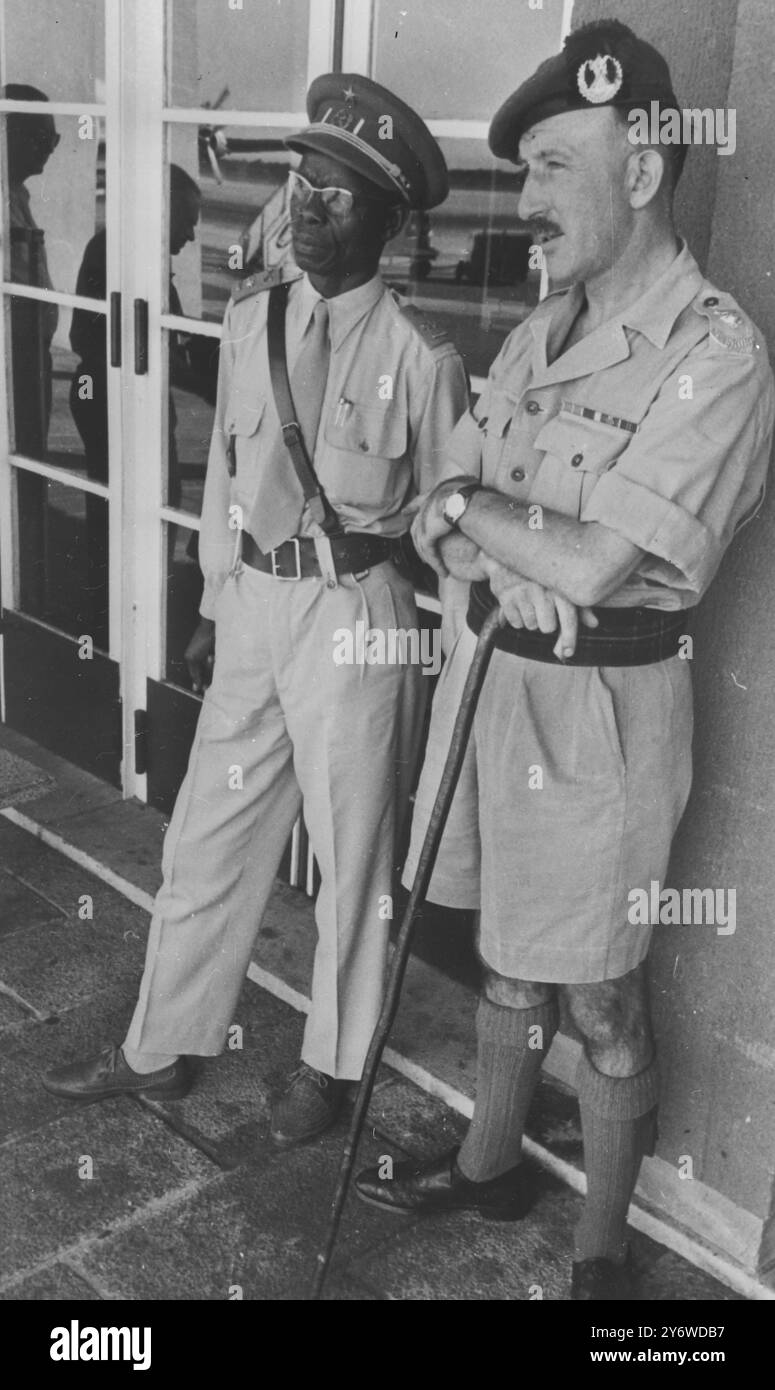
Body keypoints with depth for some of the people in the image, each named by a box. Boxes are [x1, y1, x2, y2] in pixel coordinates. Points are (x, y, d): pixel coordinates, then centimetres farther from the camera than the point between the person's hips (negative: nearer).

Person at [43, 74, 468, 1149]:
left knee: (352, 848, 9)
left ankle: (332, 1063, 31)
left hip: (354, 614, -5)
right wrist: (215, 606, 13)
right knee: (209, 833, 14)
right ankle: (162, 1048, 32)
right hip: (251, 604, 5)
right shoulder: (250, 317, 6)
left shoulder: (421, 359, -10)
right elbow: (224, 471, 12)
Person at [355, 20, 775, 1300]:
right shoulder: (543, 333, 8)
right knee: (509, 951, 21)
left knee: (599, 998, 8)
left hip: (600, 702, -7)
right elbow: (437, 534, 7)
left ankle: (602, 1246, 30)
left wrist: (472, 508, -8)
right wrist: (539, 545, -13)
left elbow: (592, 565, -23)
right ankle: (491, 1163, 43)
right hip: (493, 671, 7)